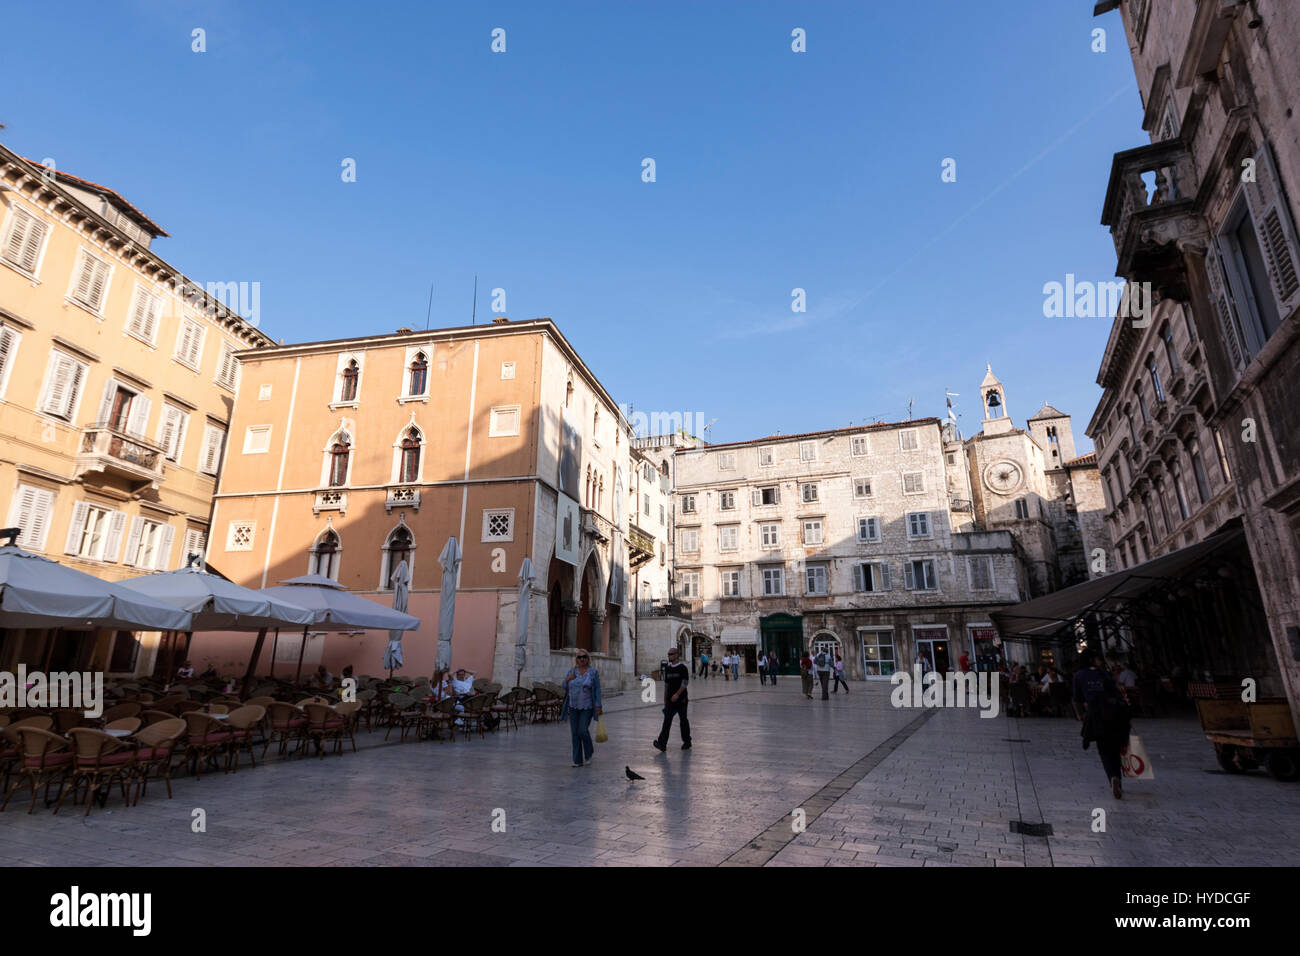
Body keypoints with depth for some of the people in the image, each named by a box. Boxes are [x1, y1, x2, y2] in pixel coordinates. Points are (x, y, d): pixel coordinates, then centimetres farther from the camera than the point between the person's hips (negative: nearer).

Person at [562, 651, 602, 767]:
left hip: (587, 707, -3)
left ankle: (589, 753, 17)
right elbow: (565, 687, 8)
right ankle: (578, 760, 13)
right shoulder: (572, 671, 3)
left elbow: (597, 690, -6)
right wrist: (568, 679, -14)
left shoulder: (593, 672, -5)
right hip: (573, 707, 4)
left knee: (582, 731, -11)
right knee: (575, 733, 4)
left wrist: (598, 706, -11)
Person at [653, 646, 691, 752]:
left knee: (683, 721, 7)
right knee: (667, 721, -6)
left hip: (681, 699, -5)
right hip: (670, 700, 5)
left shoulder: (683, 668, -7)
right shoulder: (668, 669, 11)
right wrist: (665, 701, 15)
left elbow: (685, 682, -15)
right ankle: (662, 744, -14)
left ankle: (687, 742, 21)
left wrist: (677, 694, -25)